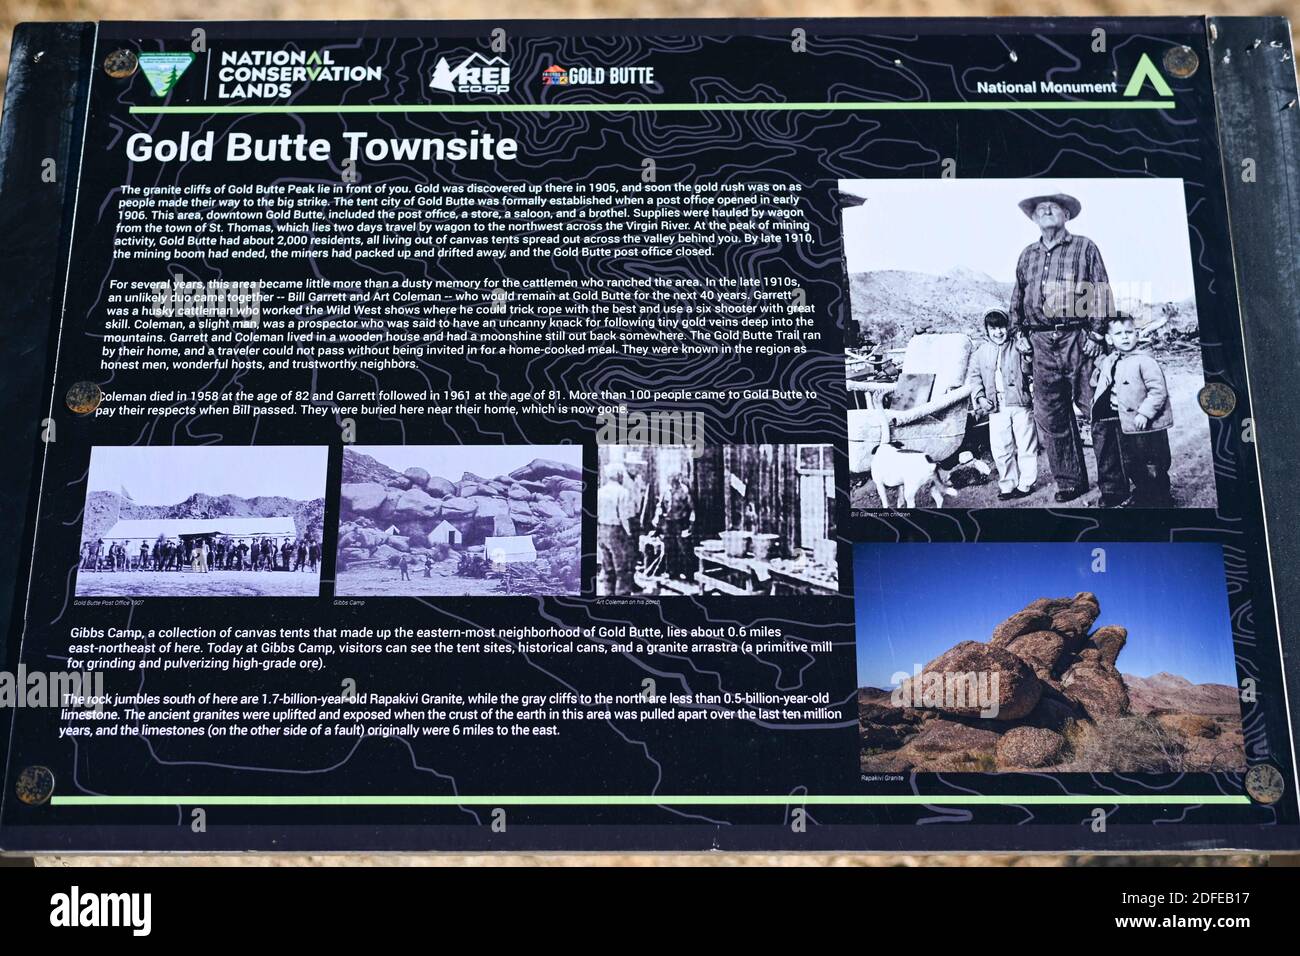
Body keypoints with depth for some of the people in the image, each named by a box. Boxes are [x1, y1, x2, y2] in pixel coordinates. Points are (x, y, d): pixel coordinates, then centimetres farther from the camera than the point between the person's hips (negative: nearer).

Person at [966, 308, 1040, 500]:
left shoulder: (1018, 347, 1)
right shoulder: (981, 352, 7)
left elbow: (1027, 370, -4)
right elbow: (973, 376, 9)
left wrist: (1027, 354, -21)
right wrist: (979, 397, -2)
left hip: (1020, 404, -2)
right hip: (997, 407, 2)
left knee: (1026, 445, 4)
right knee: (1000, 449, 4)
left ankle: (1025, 484, 15)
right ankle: (1008, 485, 17)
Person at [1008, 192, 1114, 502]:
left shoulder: (1085, 248, 5)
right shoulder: (1027, 255, 18)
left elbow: (1102, 293, -1)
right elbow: (1016, 299, 23)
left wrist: (1097, 333, -9)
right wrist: (1018, 333, 11)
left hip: (1078, 338, -4)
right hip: (1042, 343, 4)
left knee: (1095, 406, -5)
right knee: (1049, 414, 2)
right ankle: (1069, 481, 11)